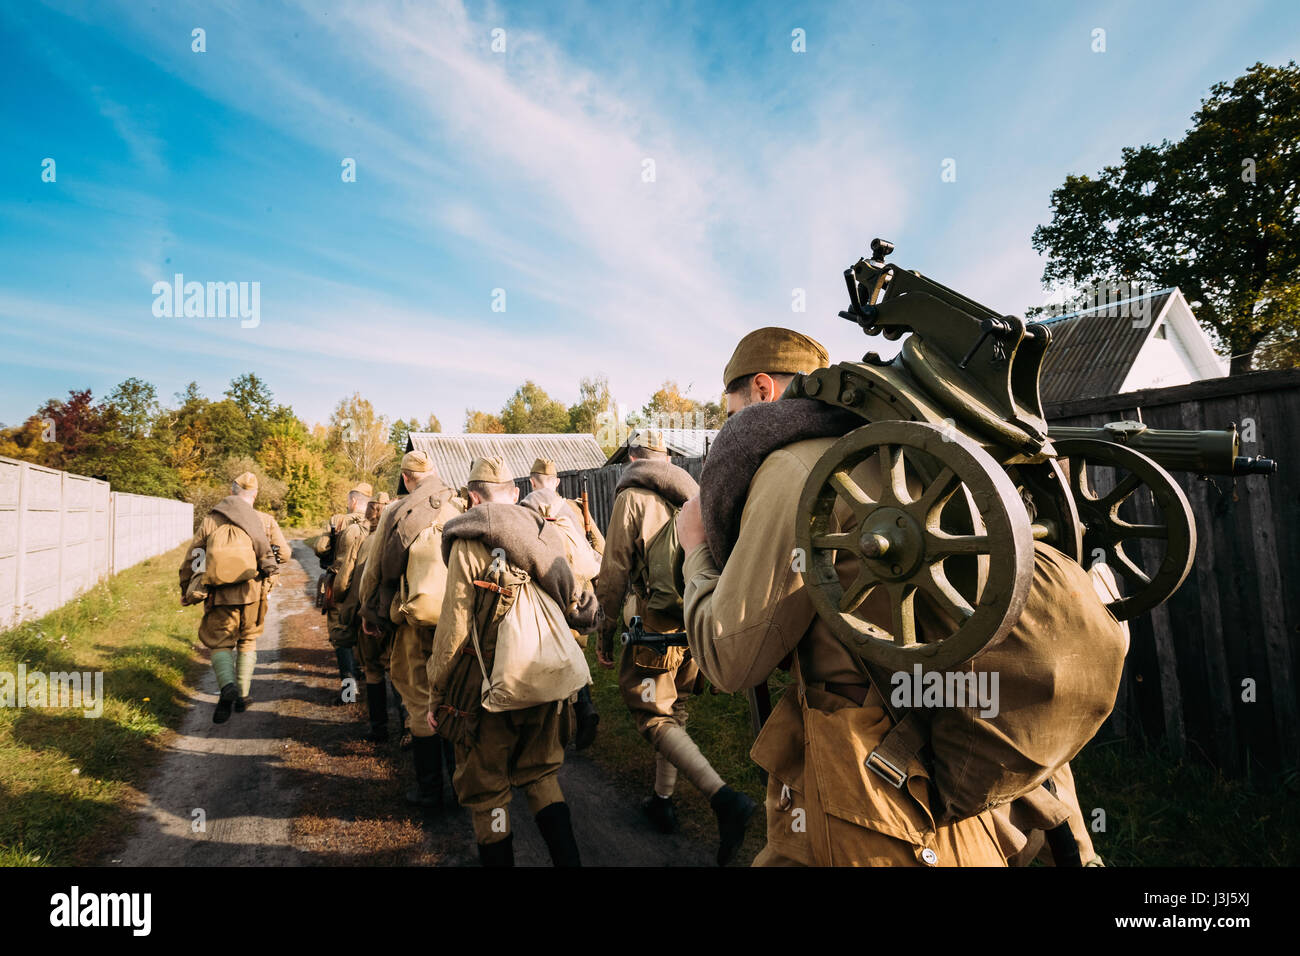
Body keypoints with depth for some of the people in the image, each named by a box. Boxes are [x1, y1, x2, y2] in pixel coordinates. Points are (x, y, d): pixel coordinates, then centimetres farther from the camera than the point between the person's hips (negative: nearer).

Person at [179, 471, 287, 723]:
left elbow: (190, 559, 9)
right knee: (247, 642, 19)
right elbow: (284, 553, -3)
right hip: (252, 593, 0)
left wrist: (186, 590, 21)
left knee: (220, 644, 11)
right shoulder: (265, 521, 1)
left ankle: (227, 686, -14)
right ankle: (243, 696, 20)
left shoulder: (210, 520, 5)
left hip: (219, 595, 0)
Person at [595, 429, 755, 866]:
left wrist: (607, 630, -2)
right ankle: (663, 801, 30)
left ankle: (724, 798, -14)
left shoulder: (632, 496, -6)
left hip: (659, 618, -7)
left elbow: (615, 570, -9)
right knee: (673, 709, 19)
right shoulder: (691, 493, 12)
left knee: (652, 714, -1)